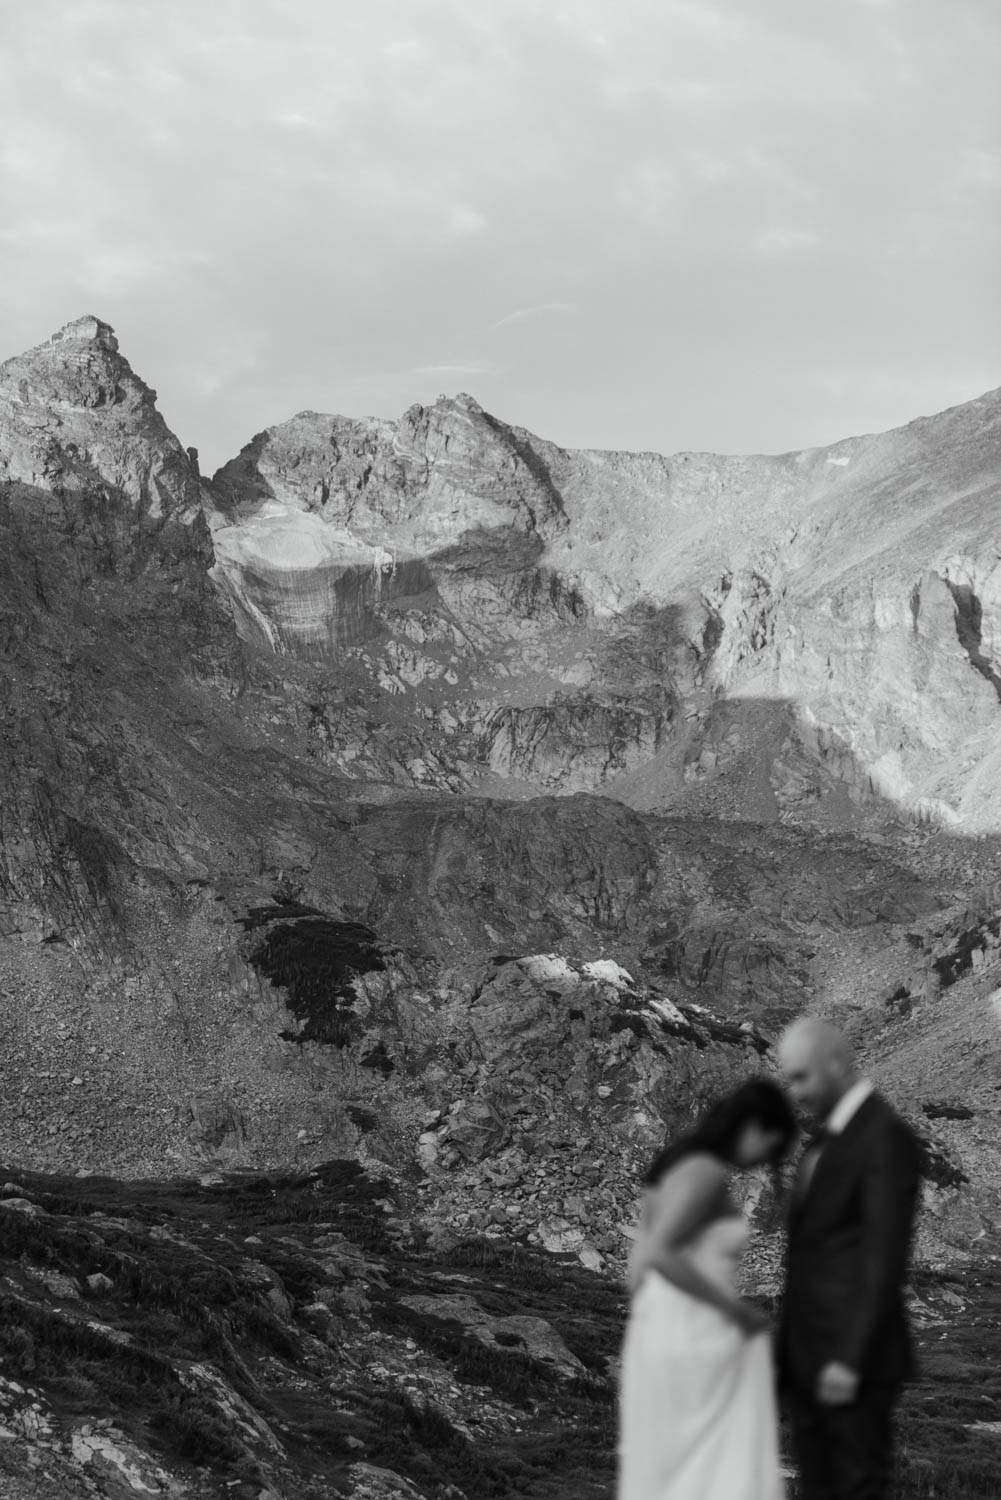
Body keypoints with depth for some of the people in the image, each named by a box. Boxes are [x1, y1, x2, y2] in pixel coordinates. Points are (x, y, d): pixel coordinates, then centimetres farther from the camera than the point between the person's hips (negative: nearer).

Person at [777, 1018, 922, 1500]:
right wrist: (790, 1350, 21)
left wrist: (851, 1360, -24)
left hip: (855, 1358, -9)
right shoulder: (831, 1140, 16)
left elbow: (886, 1259, -20)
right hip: (810, 1353, 9)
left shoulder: (888, 1137, -15)